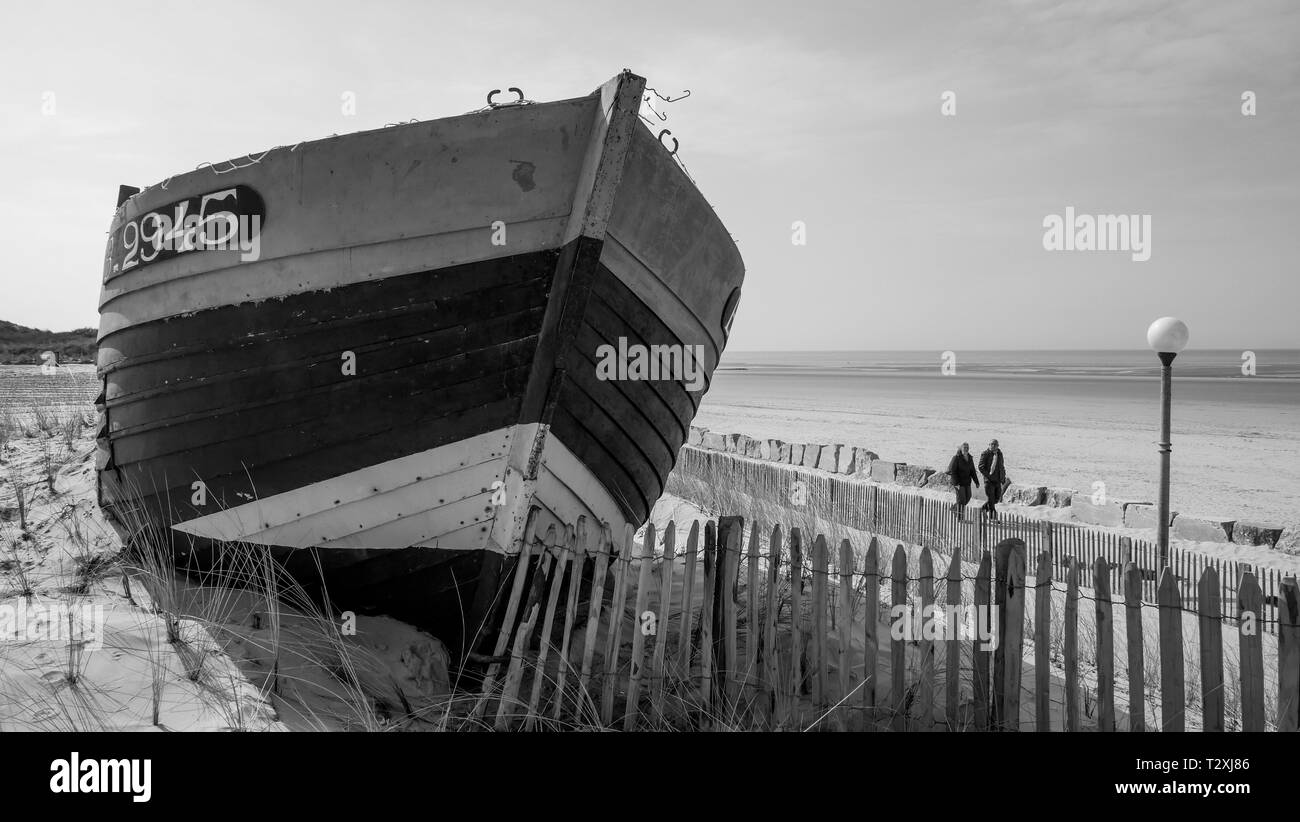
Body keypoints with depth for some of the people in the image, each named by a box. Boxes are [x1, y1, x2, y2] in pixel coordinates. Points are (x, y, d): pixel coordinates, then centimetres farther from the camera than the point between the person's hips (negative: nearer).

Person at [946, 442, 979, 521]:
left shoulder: (970, 458, 5)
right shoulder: (956, 458, -14)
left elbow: (972, 471, 10)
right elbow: (953, 471, -16)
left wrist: (976, 482, 4)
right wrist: (956, 483, -22)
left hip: (967, 482, 7)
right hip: (958, 481, -6)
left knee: (968, 498, 11)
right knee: (961, 498, -6)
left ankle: (955, 508, 37)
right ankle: (960, 518, 4)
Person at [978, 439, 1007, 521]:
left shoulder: (999, 453, 10)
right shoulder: (985, 454, -8)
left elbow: (1002, 466, 19)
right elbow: (981, 467, -12)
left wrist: (1003, 478, 13)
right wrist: (988, 476, -18)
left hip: (998, 481, 6)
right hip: (989, 481, -6)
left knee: (997, 498, 10)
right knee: (991, 499, -5)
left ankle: (983, 508, 31)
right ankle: (993, 517, 0)